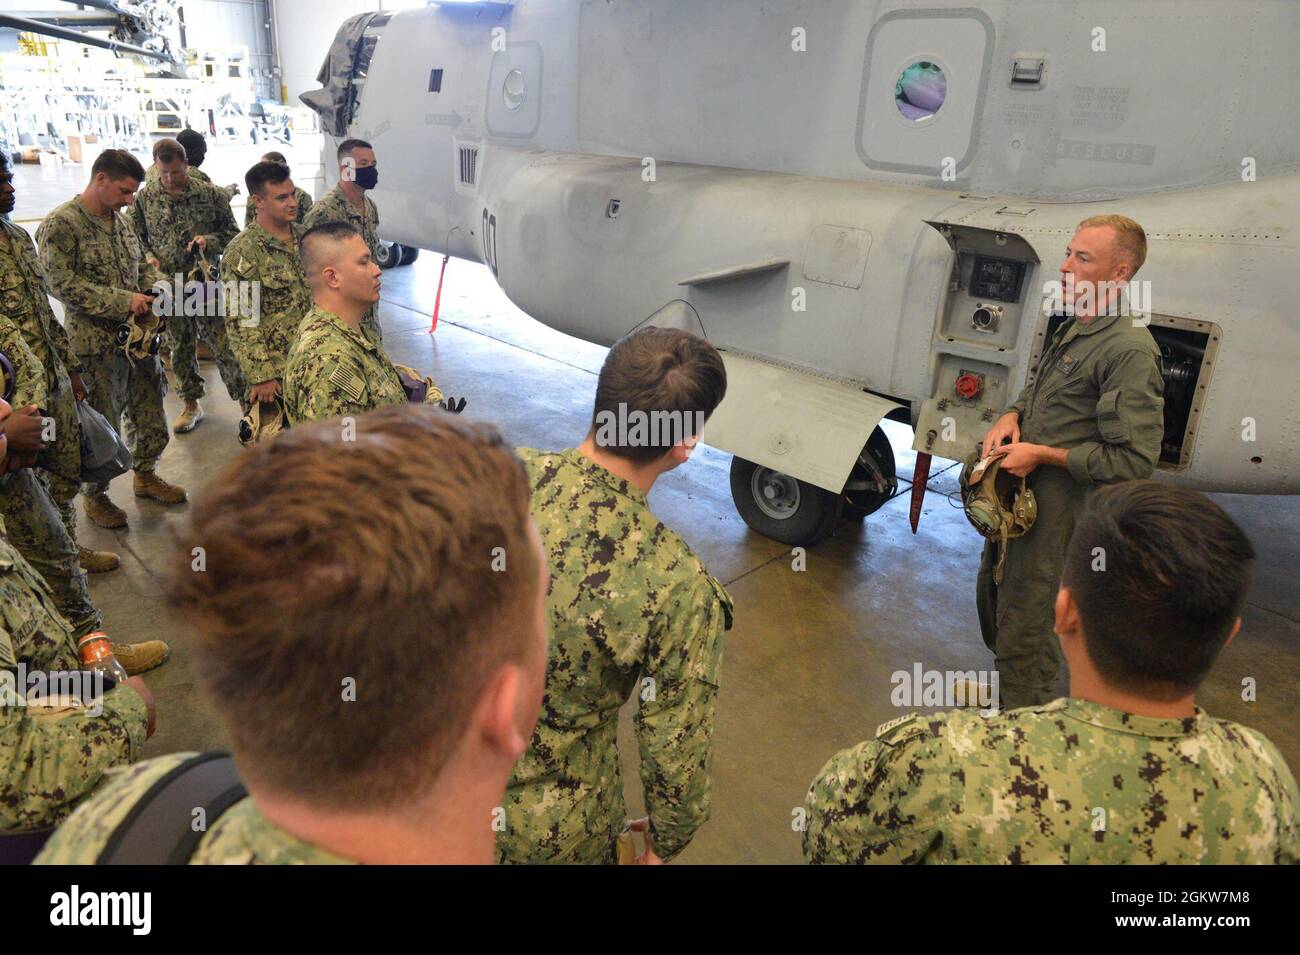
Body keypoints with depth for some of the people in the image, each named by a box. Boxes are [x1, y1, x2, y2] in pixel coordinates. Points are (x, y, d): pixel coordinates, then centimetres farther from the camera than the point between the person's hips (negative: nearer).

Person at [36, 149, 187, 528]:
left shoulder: (121, 219, 9)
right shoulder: (61, 223, -14)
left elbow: (141, 263, 20)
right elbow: (63, 284, -19)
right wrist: (122, 301, -21)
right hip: (96, 340, -7)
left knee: (148, 408, 16)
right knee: (102, 422, 4)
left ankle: (145, 474, 36)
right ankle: (94, 495, 21)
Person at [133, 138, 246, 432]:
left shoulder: (210, 194, -3)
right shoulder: (145, 197, 3)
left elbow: (232, 233, 3)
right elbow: (135, 237, 11)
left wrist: (210, 240, -15)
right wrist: (148, 257, -7)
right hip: (169, 287, 3)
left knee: (225, 347, -3)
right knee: (180, 348, 13)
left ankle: (247, 403, 7)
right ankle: (191, 405, 27)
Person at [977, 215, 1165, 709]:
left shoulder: (1130, 350, -21)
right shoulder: (1069, 331, 8)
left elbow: (1133, 460, -23)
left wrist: (1043, 455, -20)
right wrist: (1010, 416, 2)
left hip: (1057, 515, -9)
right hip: (1017, 498, 9)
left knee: (1024, 633, 3)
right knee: (992, 598, 25)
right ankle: (1002, 688, 48)